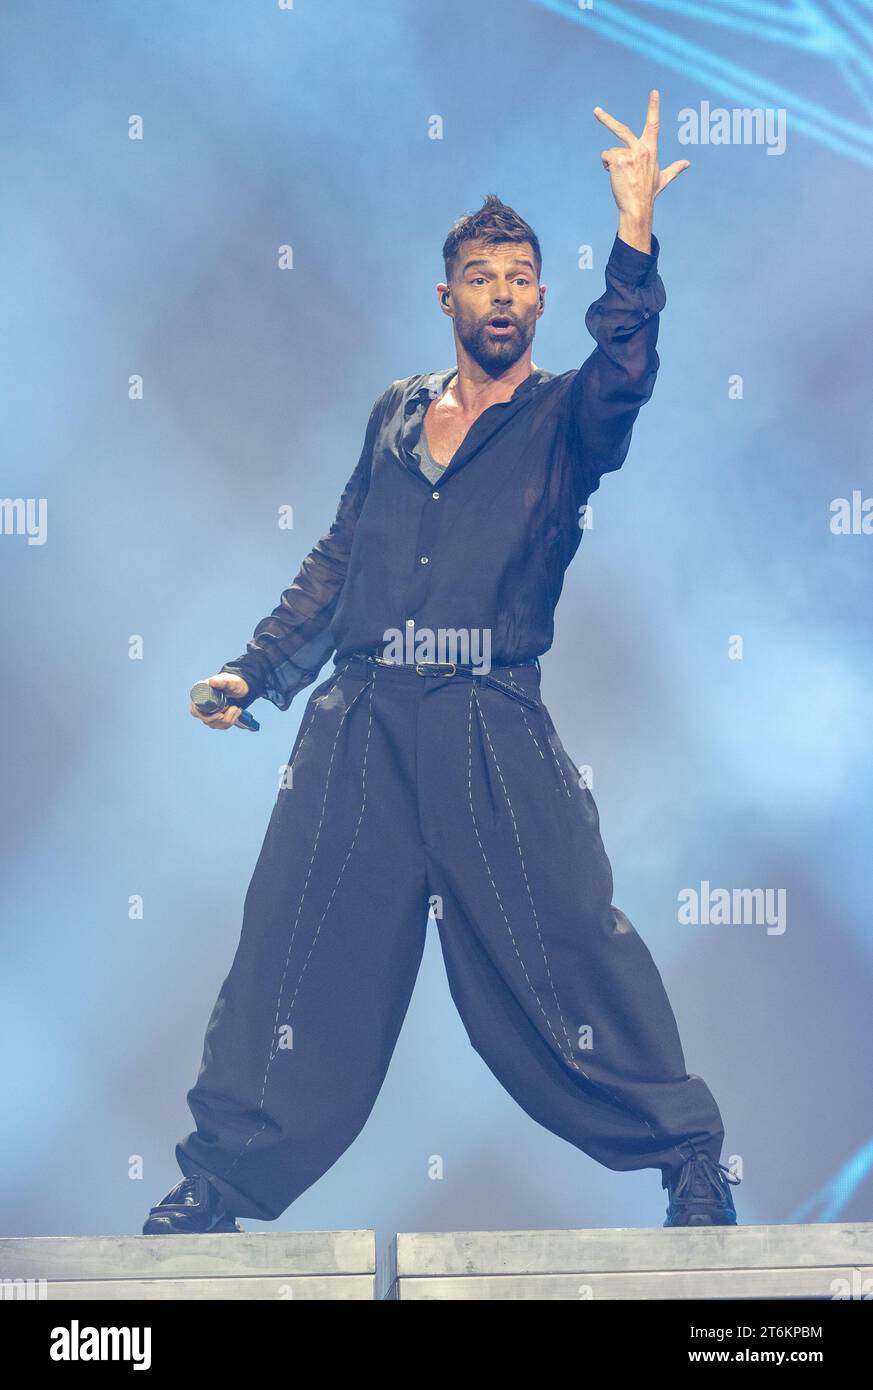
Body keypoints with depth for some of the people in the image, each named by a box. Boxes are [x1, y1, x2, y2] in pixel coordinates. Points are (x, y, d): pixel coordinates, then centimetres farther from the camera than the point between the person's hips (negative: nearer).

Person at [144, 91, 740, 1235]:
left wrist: (635, 234, -28)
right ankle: (219, 1182, 14)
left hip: (492, 732, -3)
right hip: (359, 723, 3)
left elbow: (625, 371, -17)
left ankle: (689, 1153, 10)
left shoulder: (563, 419, 6)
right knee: (294, 951, 4)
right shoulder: (396, 413, 17)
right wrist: (258, 669, 14)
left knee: (573, 945, -6)